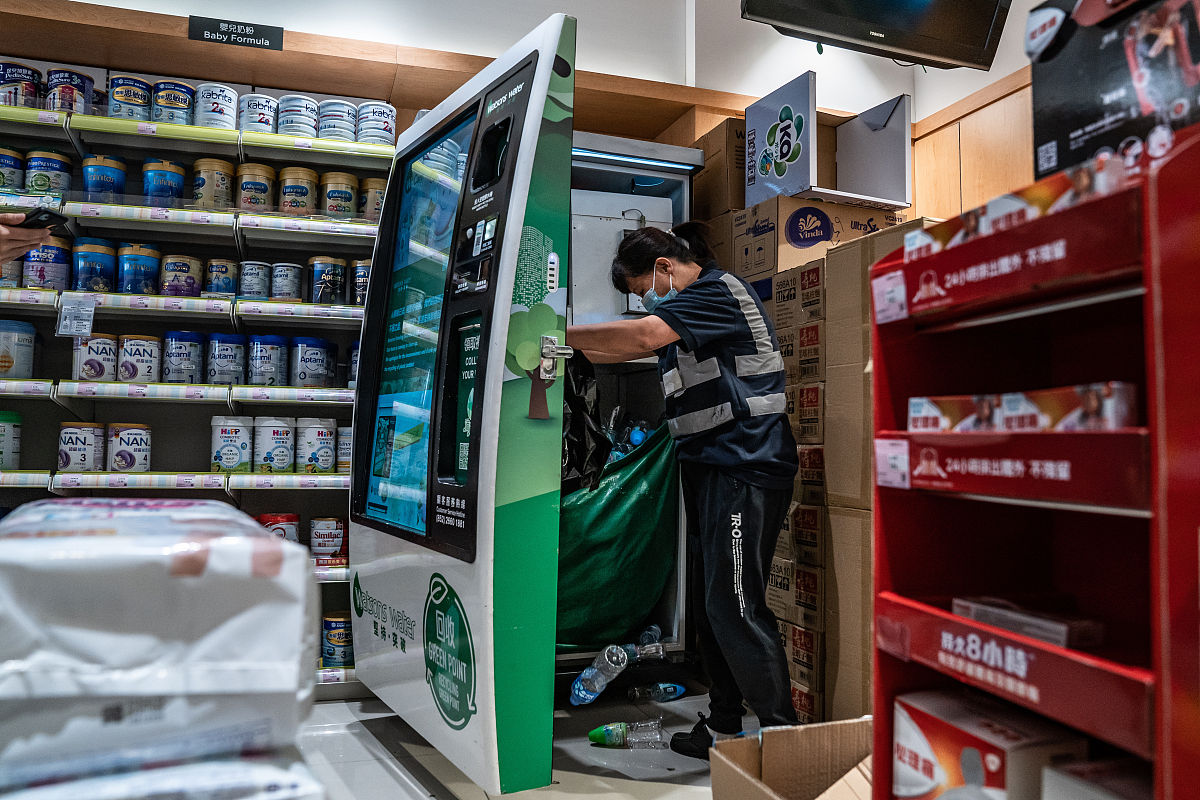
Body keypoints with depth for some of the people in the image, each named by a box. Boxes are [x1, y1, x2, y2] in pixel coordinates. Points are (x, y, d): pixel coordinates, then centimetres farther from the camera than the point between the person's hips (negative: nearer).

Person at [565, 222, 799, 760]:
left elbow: (641, 336, -22)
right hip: (710, 471, 10)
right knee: (708, 602, 11)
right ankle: (724, 725, 22)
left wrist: (560, 333, -14)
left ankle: (784, 736, 2)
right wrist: (576, 348, 7)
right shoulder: (690, 309, 22)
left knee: (734, 607, -10)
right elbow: (637, 347, 21)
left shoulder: (719, 291, -10)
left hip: (744, 468, -10)